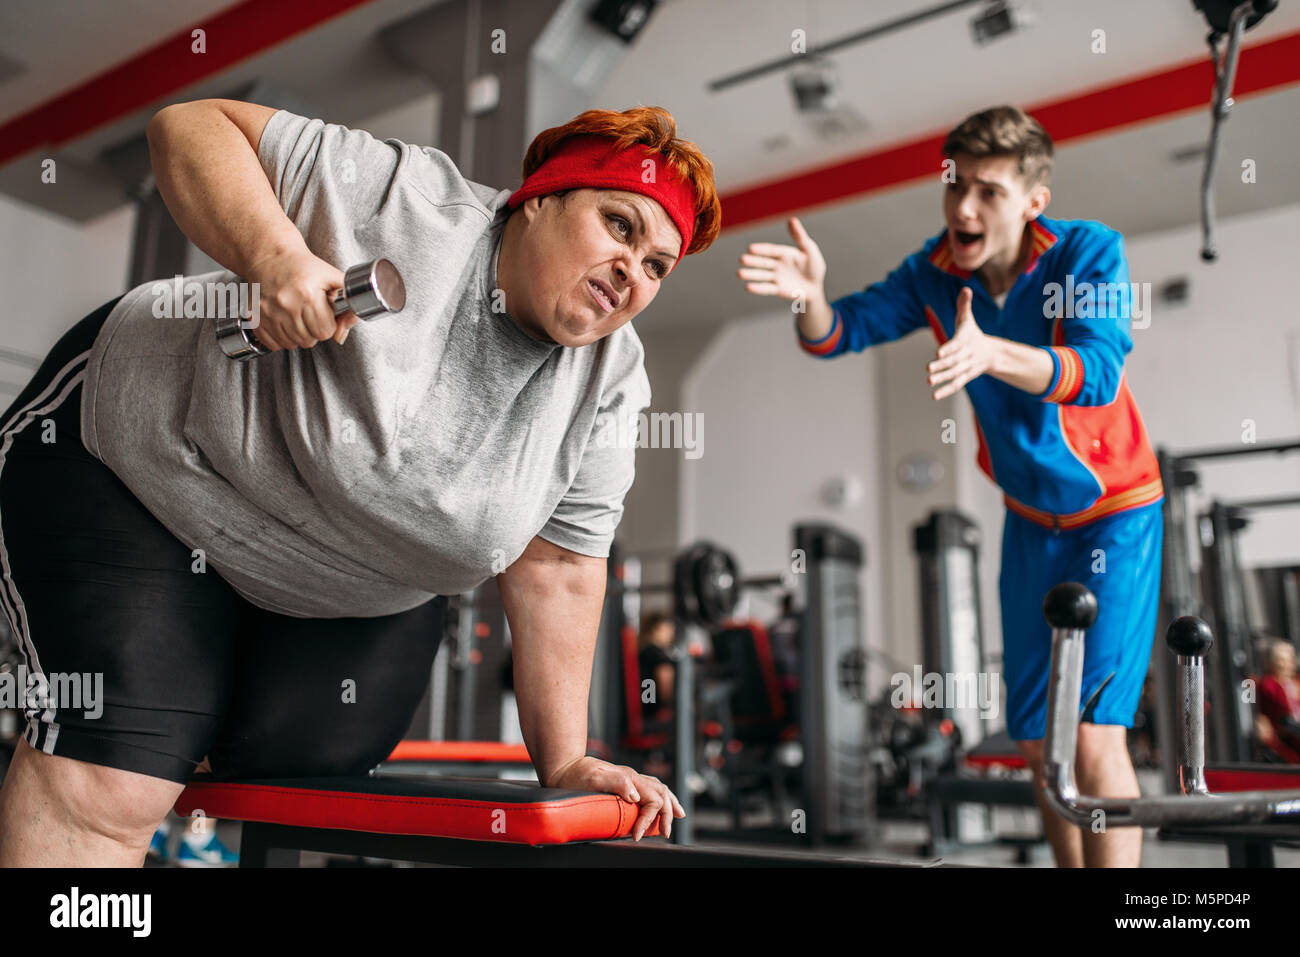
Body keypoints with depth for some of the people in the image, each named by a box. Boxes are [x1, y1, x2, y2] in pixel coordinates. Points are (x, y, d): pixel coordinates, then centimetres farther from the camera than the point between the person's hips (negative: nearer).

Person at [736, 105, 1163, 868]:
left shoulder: (1090, 250, -20)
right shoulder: (937, 271, -8)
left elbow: (1097, 371, -35)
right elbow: (841, 332, -13)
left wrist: (990, 352, -53)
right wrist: (811, 295, -36)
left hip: (1116, 509, -4)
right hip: (1031, 518, 5)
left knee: (1093, 733, -15)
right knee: (1036, 741, 10)